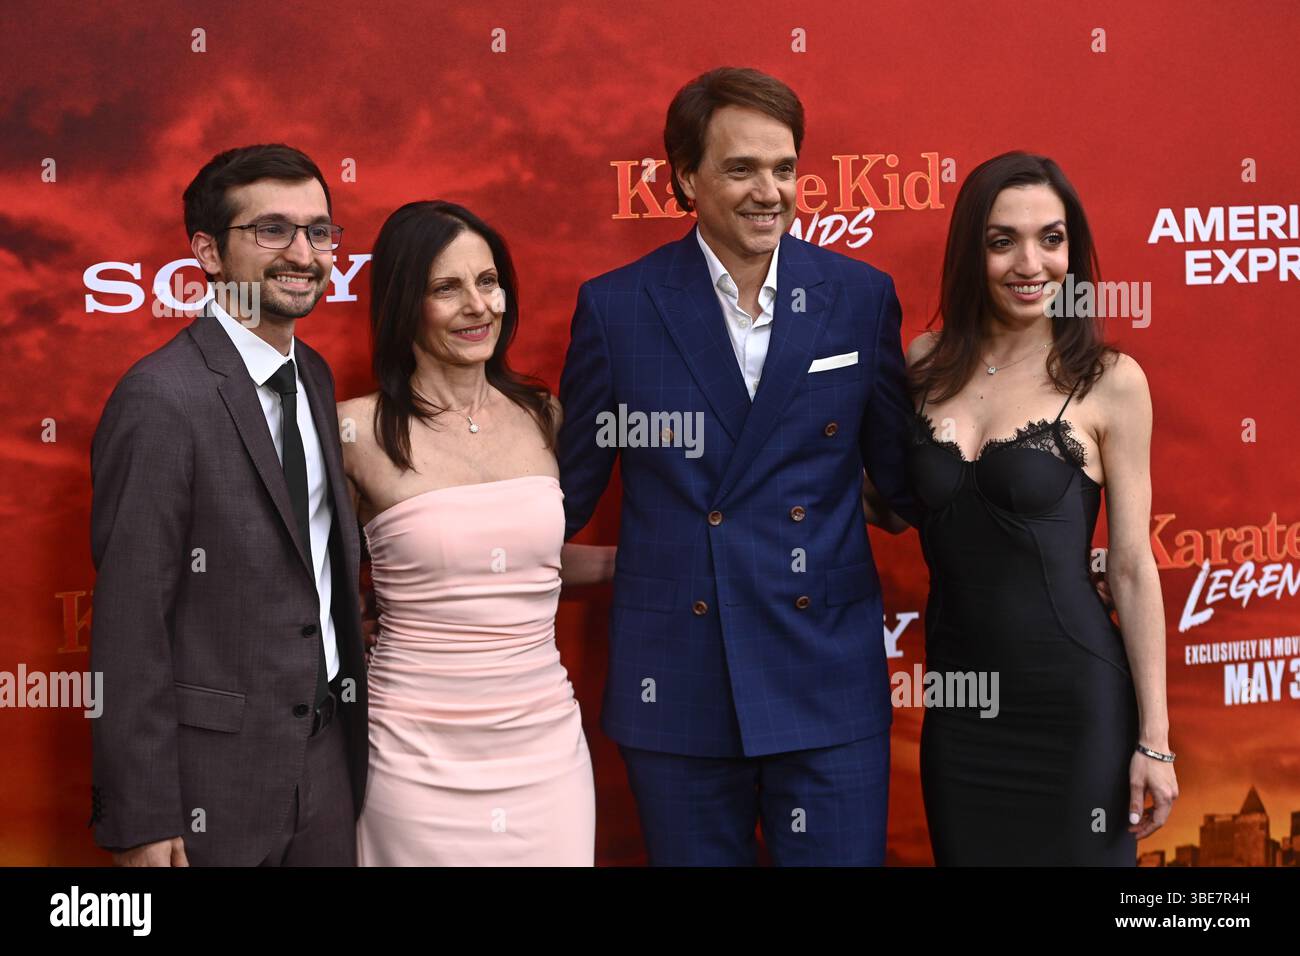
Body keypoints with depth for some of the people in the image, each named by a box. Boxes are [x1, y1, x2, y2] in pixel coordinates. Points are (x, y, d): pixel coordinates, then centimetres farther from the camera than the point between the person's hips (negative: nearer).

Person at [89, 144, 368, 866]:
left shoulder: (314, 376, 7)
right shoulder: (161, 399, -18)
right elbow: (128, 626, -18)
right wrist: (140, 821, -17)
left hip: (328, 754, 7)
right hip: (215, 772, -7)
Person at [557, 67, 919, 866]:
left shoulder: (862, 297, 1)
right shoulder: (616, 307, -3)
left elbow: (899, 470, 9)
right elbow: (570, 490, 4)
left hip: (829, 683, 1)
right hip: (676, 690, 0)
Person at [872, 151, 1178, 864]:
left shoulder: (1110, 381, -7)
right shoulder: (928, 362, 3)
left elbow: (1132, 567, -6)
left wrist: (1154, 738, -6)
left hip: (1074, 703, -3)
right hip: (956, 700, 3)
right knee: (963, 851, 14)